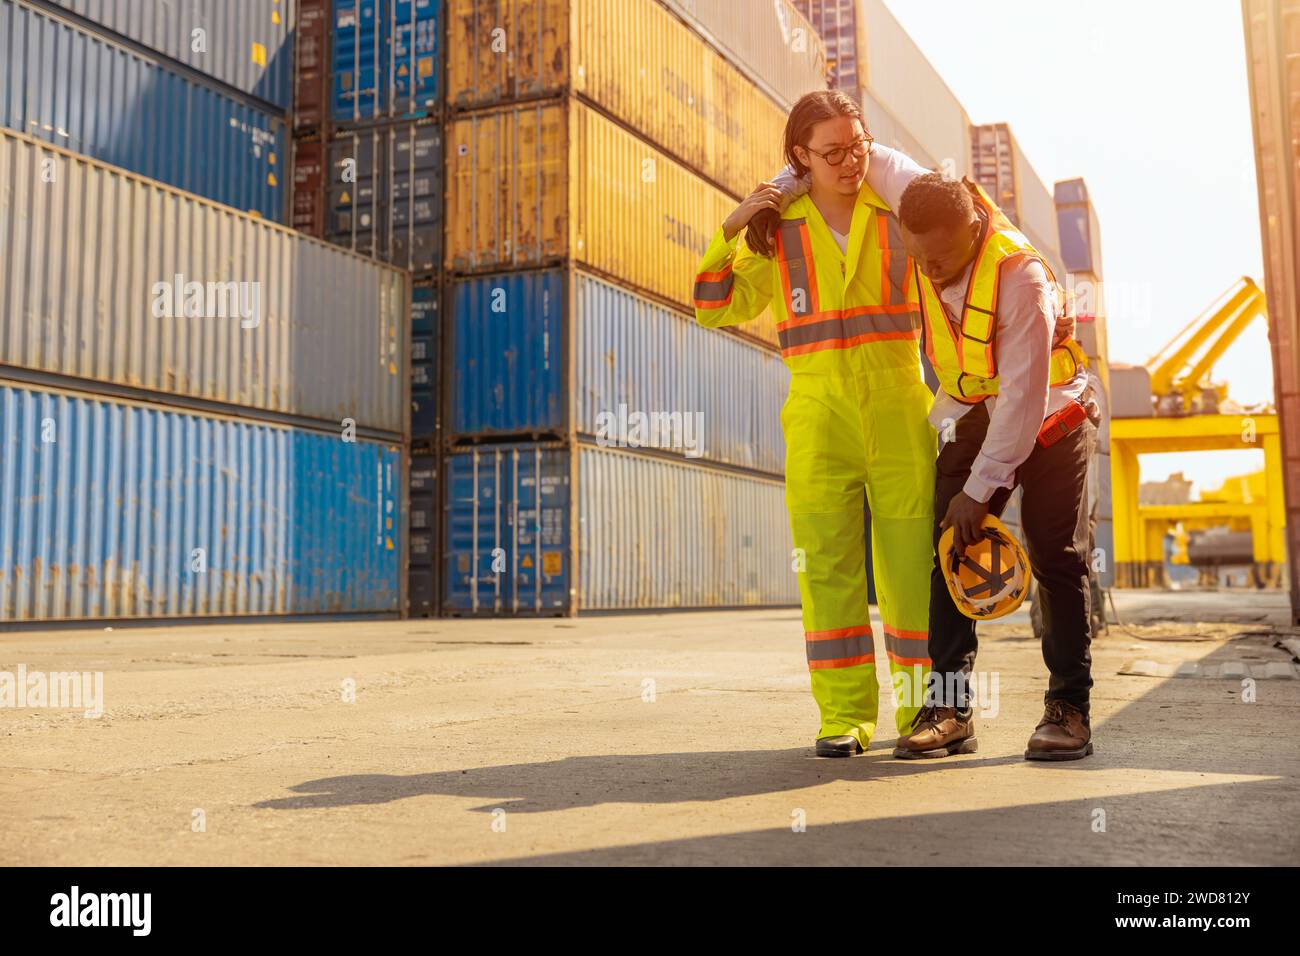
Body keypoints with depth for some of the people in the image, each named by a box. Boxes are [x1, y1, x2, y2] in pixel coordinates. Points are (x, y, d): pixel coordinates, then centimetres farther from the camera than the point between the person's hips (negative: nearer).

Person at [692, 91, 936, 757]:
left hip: (899, 404, 0)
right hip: (818, 409, 0)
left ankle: (923, 708, 10)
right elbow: (717, 308, 7)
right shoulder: (778, 228, 8)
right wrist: (729, 230, -3)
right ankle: (844, 715, 6)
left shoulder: (898, 211, 8)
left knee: (912, 561, 0)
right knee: (827, 563, -1)